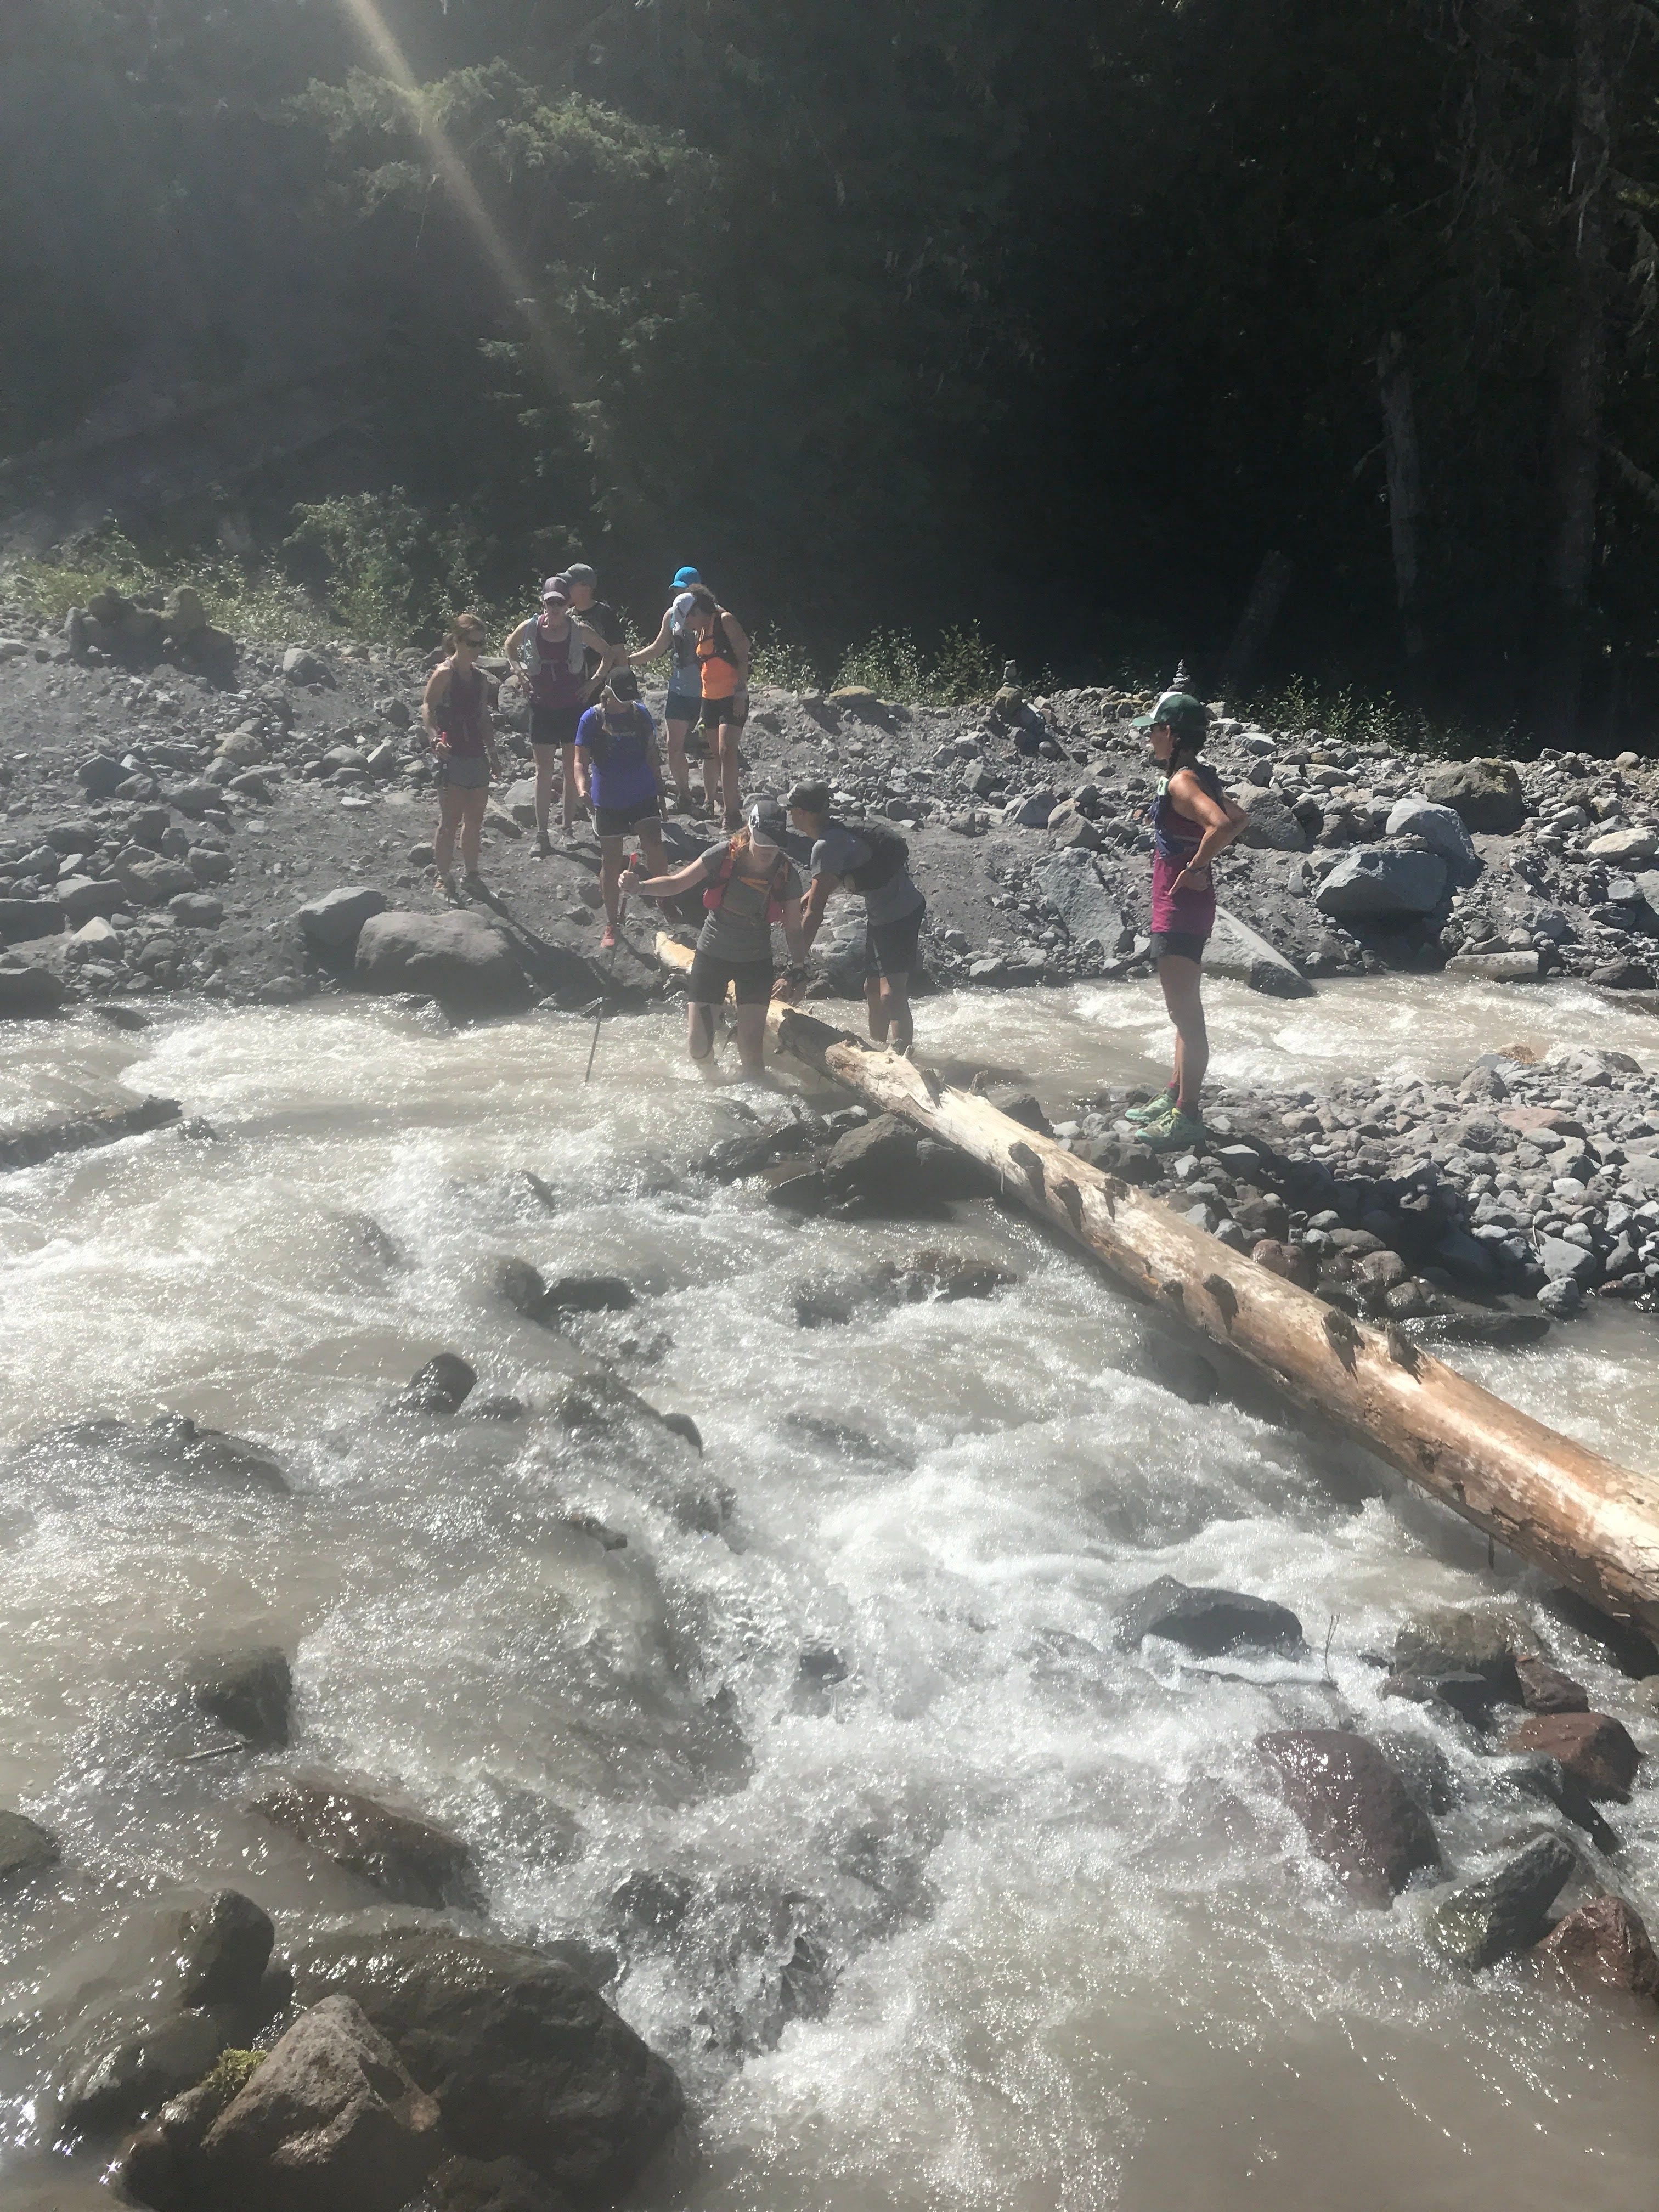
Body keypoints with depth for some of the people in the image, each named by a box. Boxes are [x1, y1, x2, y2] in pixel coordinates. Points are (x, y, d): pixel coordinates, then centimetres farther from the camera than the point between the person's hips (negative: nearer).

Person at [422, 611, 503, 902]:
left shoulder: (478, 675, 13)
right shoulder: (444, 673, -10)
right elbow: (427, 707, -17)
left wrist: (493, 754, 20)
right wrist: (435, 736, -33)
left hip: (477, 755, 7)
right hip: (452, 756, -7)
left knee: (475, 820, 13)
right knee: (450, 822, -4)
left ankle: (472, 874, 25)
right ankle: (445, 878, 5)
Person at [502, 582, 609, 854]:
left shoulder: (579, 630, -8)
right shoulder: (530, 628, -6)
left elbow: (608, 653, 5)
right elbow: (509, 647, 14)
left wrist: (594, 681, -2)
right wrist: (520, 672, 2)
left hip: (573, 708, 0)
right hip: (542, 707, 0)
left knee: (571, 770, 7)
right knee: (544, 771, 2)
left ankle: (568, 827, 18)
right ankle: (541, 833, 6)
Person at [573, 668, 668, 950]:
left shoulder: (641, 714, 3)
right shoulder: (592, 719, -8)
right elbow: (581, 760, -10)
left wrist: (660, 792, 16)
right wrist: (583, 788, -30)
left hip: (643, 794, 2)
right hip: (609, 800, -2)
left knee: (655, 847, -14)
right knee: (611, 863, 5)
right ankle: (612, 925, 18)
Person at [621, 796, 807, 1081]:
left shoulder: (787, 875, -13)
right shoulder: (724, 855, -16)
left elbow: (793, 929, -3)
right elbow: (676, 883, -11)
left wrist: (798, 966, -12)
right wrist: (639, 885, -26)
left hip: (755, 962, 0)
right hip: (712, 954, 1)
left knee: (751, 1051, -9)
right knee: (699, 1045, 3)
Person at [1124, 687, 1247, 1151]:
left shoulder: (1182, 782, -19)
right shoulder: (1196, 777, 11)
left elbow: (1222, 824, -35)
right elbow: (1238, 818, 26)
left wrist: (1194, 869, -24)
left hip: (1181, 909, -11)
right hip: (1176, 909, 11)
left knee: (1186, 1013, -5)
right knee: (1183, 1010, 18)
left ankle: (1187, 1114, 0)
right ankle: (1176, 1096, 29)